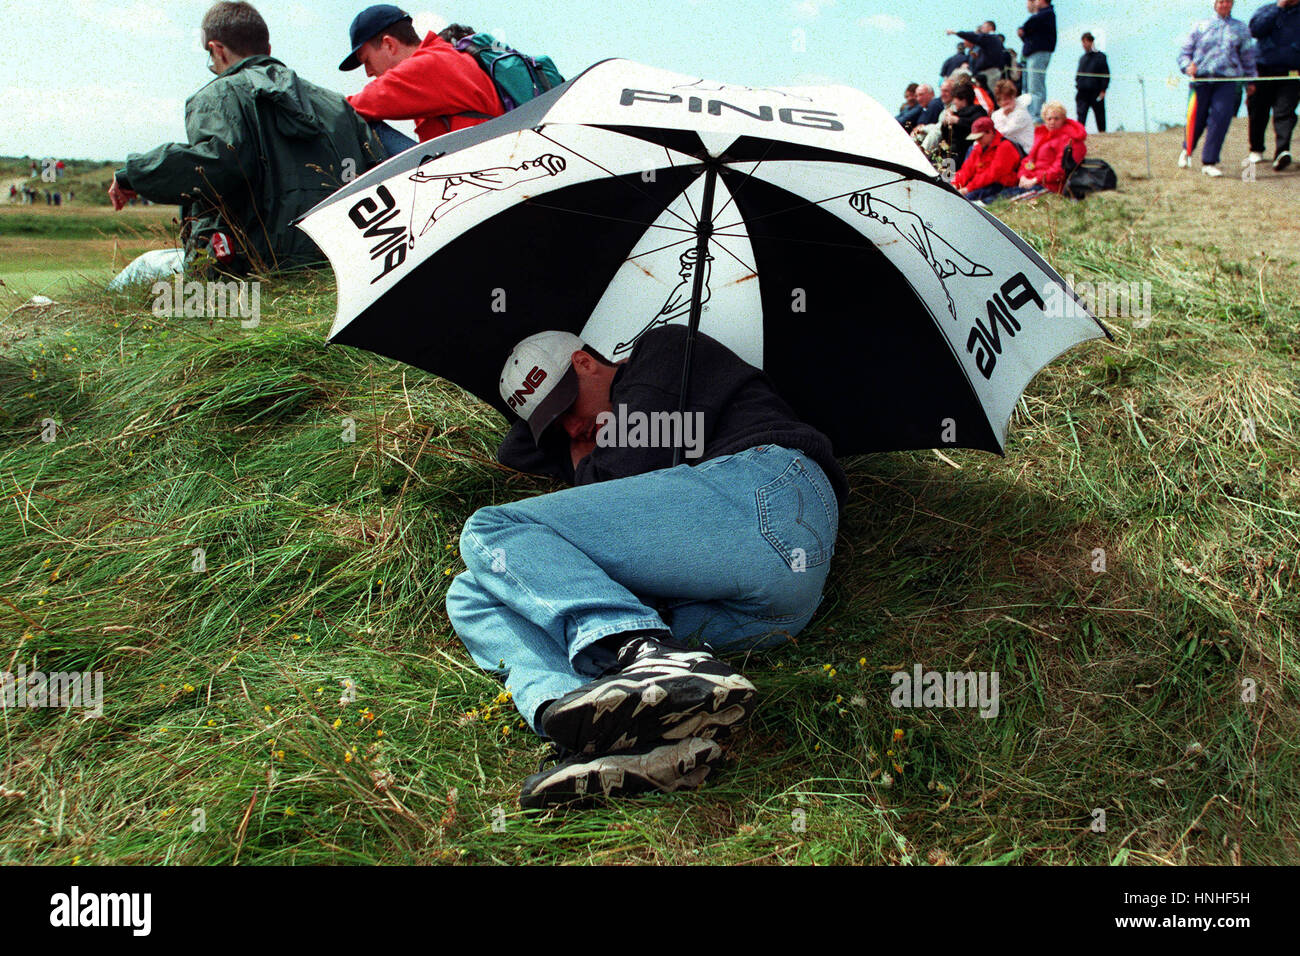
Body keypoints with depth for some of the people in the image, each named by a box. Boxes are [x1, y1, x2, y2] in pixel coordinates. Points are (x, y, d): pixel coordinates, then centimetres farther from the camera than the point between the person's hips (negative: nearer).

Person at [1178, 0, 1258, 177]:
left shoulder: (1242, 29, 17)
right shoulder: (1201, 27, 13)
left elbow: (1248, 57, 21)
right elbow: (1184, 52, 11)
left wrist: (1250, 80, 18)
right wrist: (1187, 66, -9)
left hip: (1228, 81, 1)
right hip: (1201, 79, 0)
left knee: (1220, 119, -13)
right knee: (1196, 119, 1)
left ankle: (1209, 162, -9)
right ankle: (1187, 150, 32)